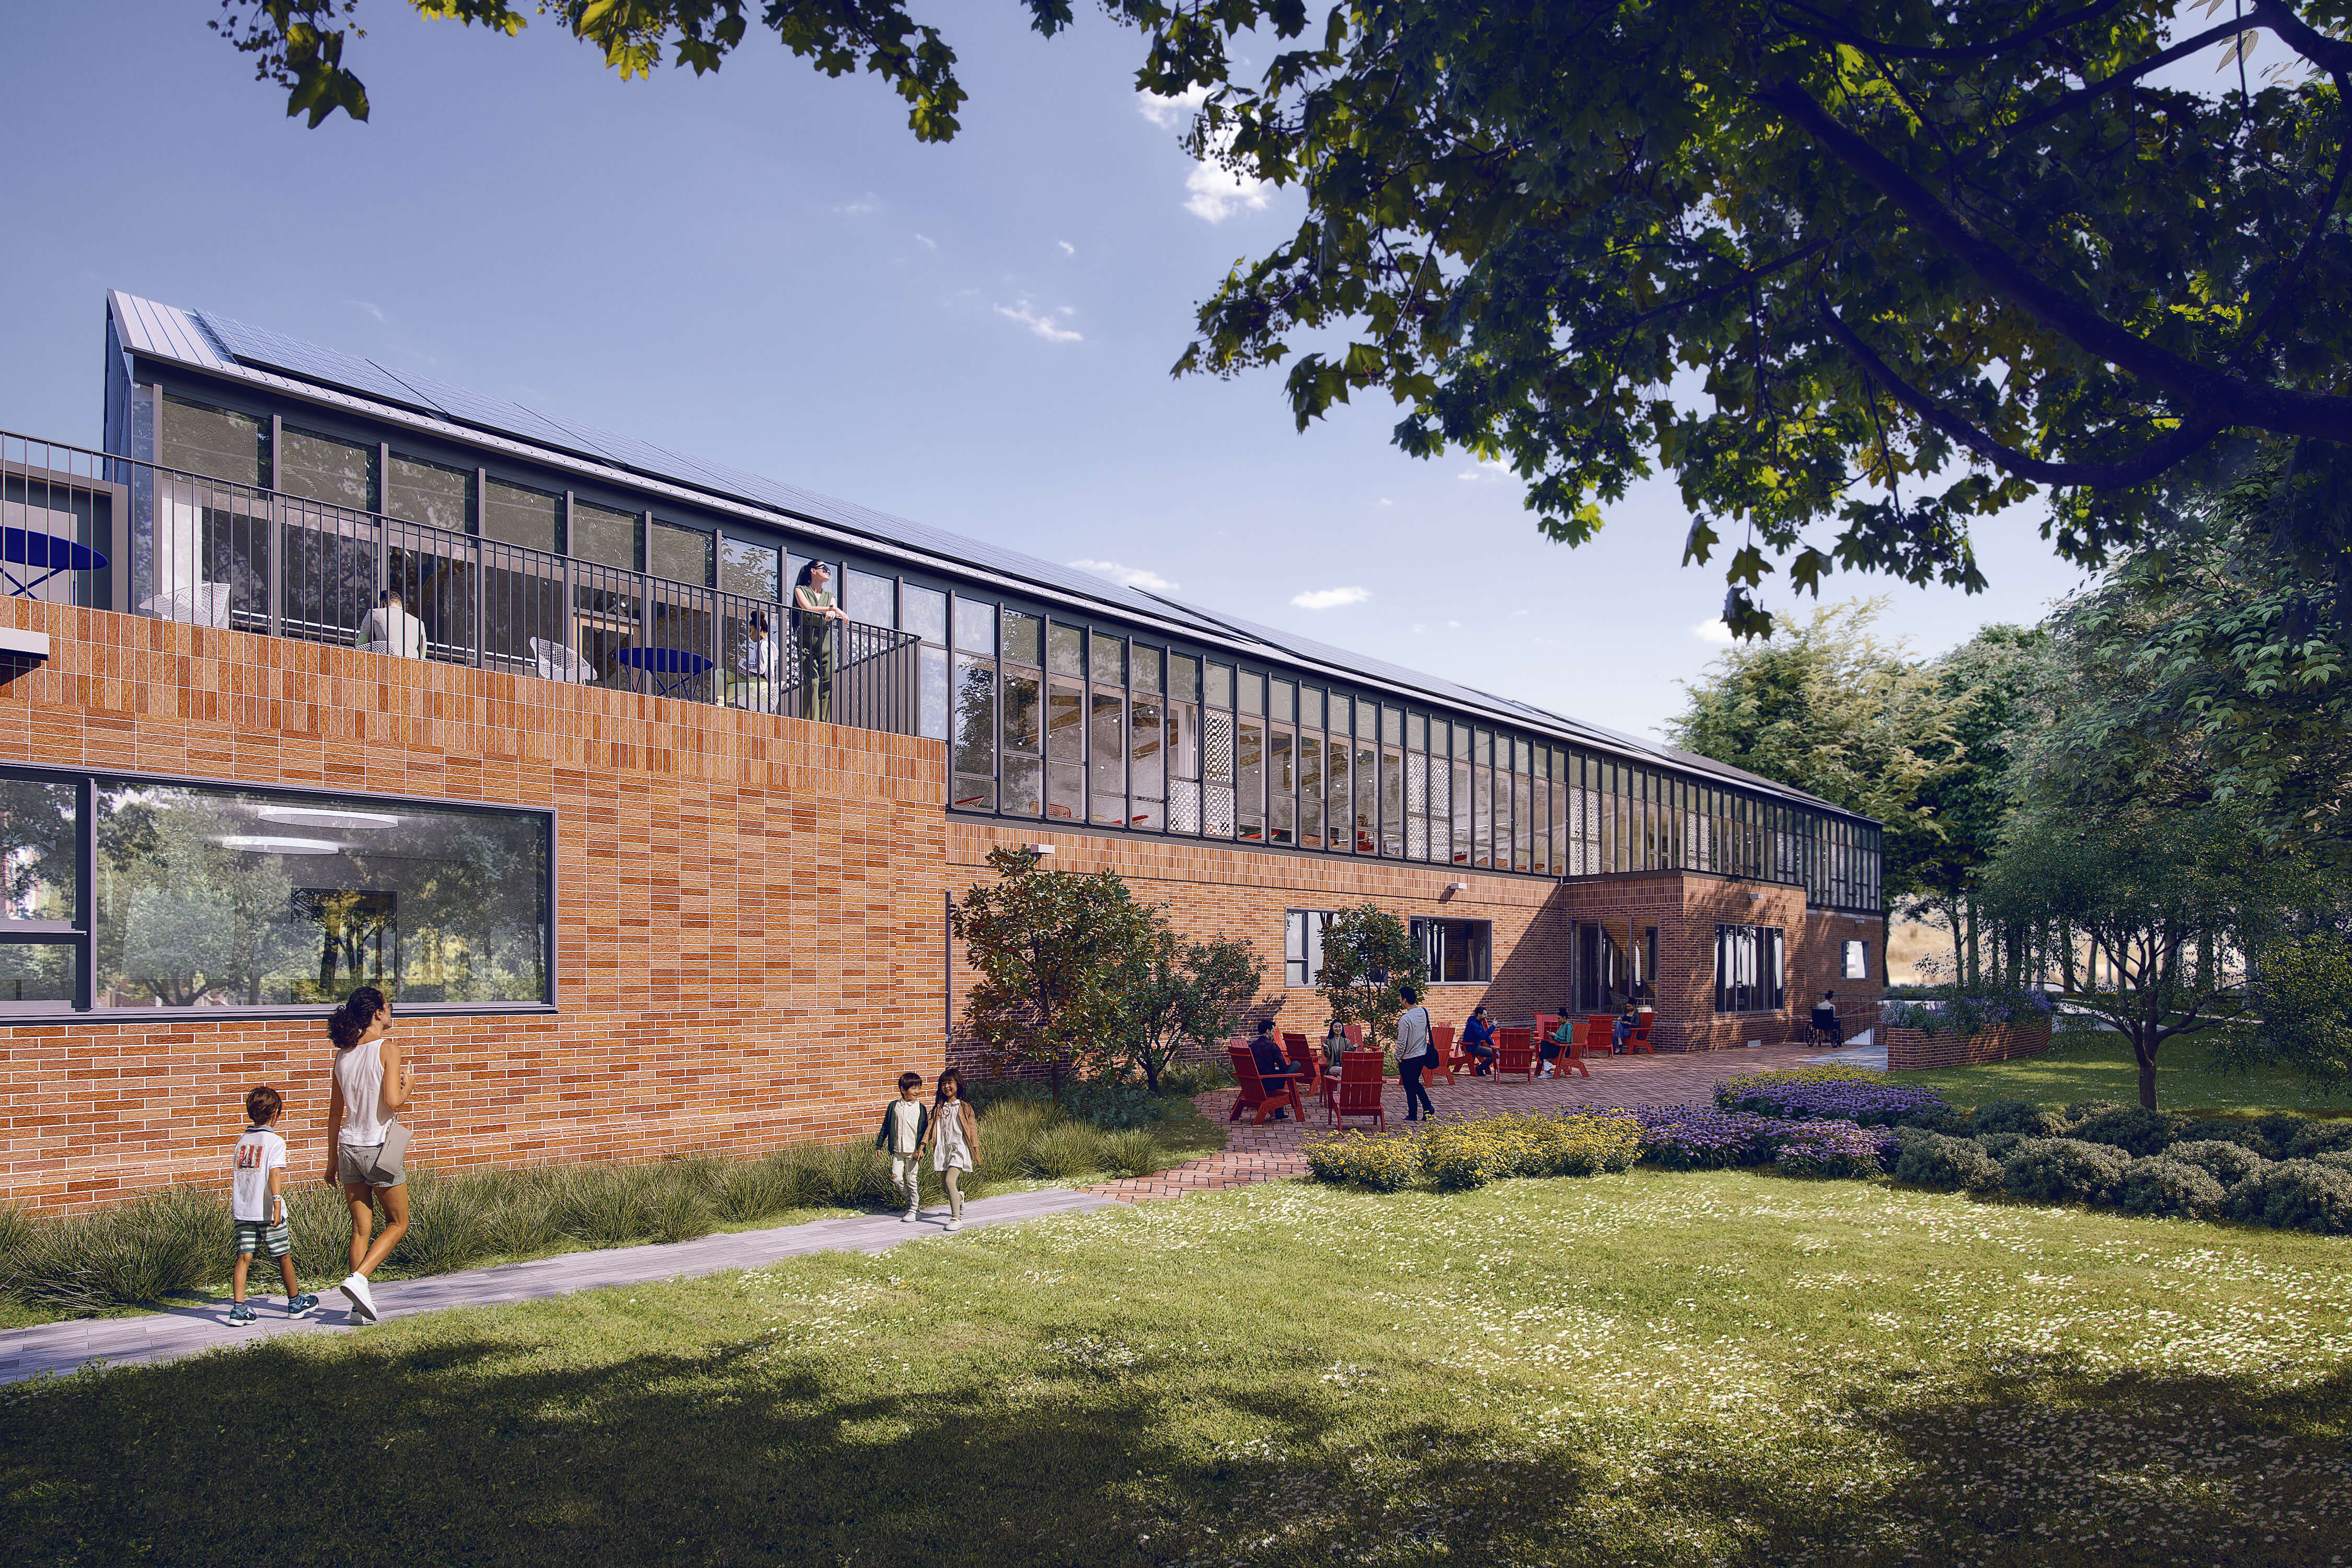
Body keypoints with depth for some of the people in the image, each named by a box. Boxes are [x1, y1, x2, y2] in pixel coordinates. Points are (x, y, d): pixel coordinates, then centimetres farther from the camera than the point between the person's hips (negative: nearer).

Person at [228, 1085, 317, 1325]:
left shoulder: (242, 1141, 10)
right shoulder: (275, 1142, -9)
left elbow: (235, 1174, 15)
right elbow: (275, 1174, -20)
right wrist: (277, 1204, -26)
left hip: (242, 1211, 5)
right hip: (266, 1212, -5)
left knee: (244, 1258, 4)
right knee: (284, 1256, 8)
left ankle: (238, 1308, -4)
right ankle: (295, 1303, 21)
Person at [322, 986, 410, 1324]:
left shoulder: (343, 1055, 7)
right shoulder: (388, 1050, -12)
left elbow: (335, 1112, 12)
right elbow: (393, 1102, -23)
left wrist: (332, 1159, 19)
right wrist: (406, 1087, 0)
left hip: (349, 1147, 6)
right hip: (380, 1149, -6)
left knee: (361, 1228, 12)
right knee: (397, 1224, 10)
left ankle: (360, 1304, 13)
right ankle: (358, 1279, -7)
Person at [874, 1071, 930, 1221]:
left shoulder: (920, 1108, -1)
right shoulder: (894, 1107, 4)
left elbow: (924, 1130, 0)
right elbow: (886, 1127, 10)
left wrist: (921, 1148, -9)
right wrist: (879, 1145, 9)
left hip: (914, 1151, -2)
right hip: (897, 1150, 3)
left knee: (912, 1179, -1)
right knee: (896, 1178, -1)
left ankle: (914, 1209, 11)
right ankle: (911, 1201, 20)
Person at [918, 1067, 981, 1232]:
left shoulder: (964, 1107, -1)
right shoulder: (939, 1108, 10)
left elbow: (973, 1129, 2)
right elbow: (931, 1127, 9)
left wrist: (976, 1151, 1)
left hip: (959, 1149, -5)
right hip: (942, 1149, 5)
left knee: (949, 1181, -20)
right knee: (946, 1185, 8)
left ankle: (956, 1218, -17)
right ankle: (959, 1198, 43)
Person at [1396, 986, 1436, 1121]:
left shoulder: (1405, 1019, -23)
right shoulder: (1425, 1012, -2)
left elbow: (1402, 1042, -19)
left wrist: (1398, 1057, -5)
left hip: (1408, 1059, -7)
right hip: (1423, 1054, 7)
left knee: (1410, 1088, 7)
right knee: (1416, 1083, 24)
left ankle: (1413, 1116, 16)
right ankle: (1428, 1107, 15)